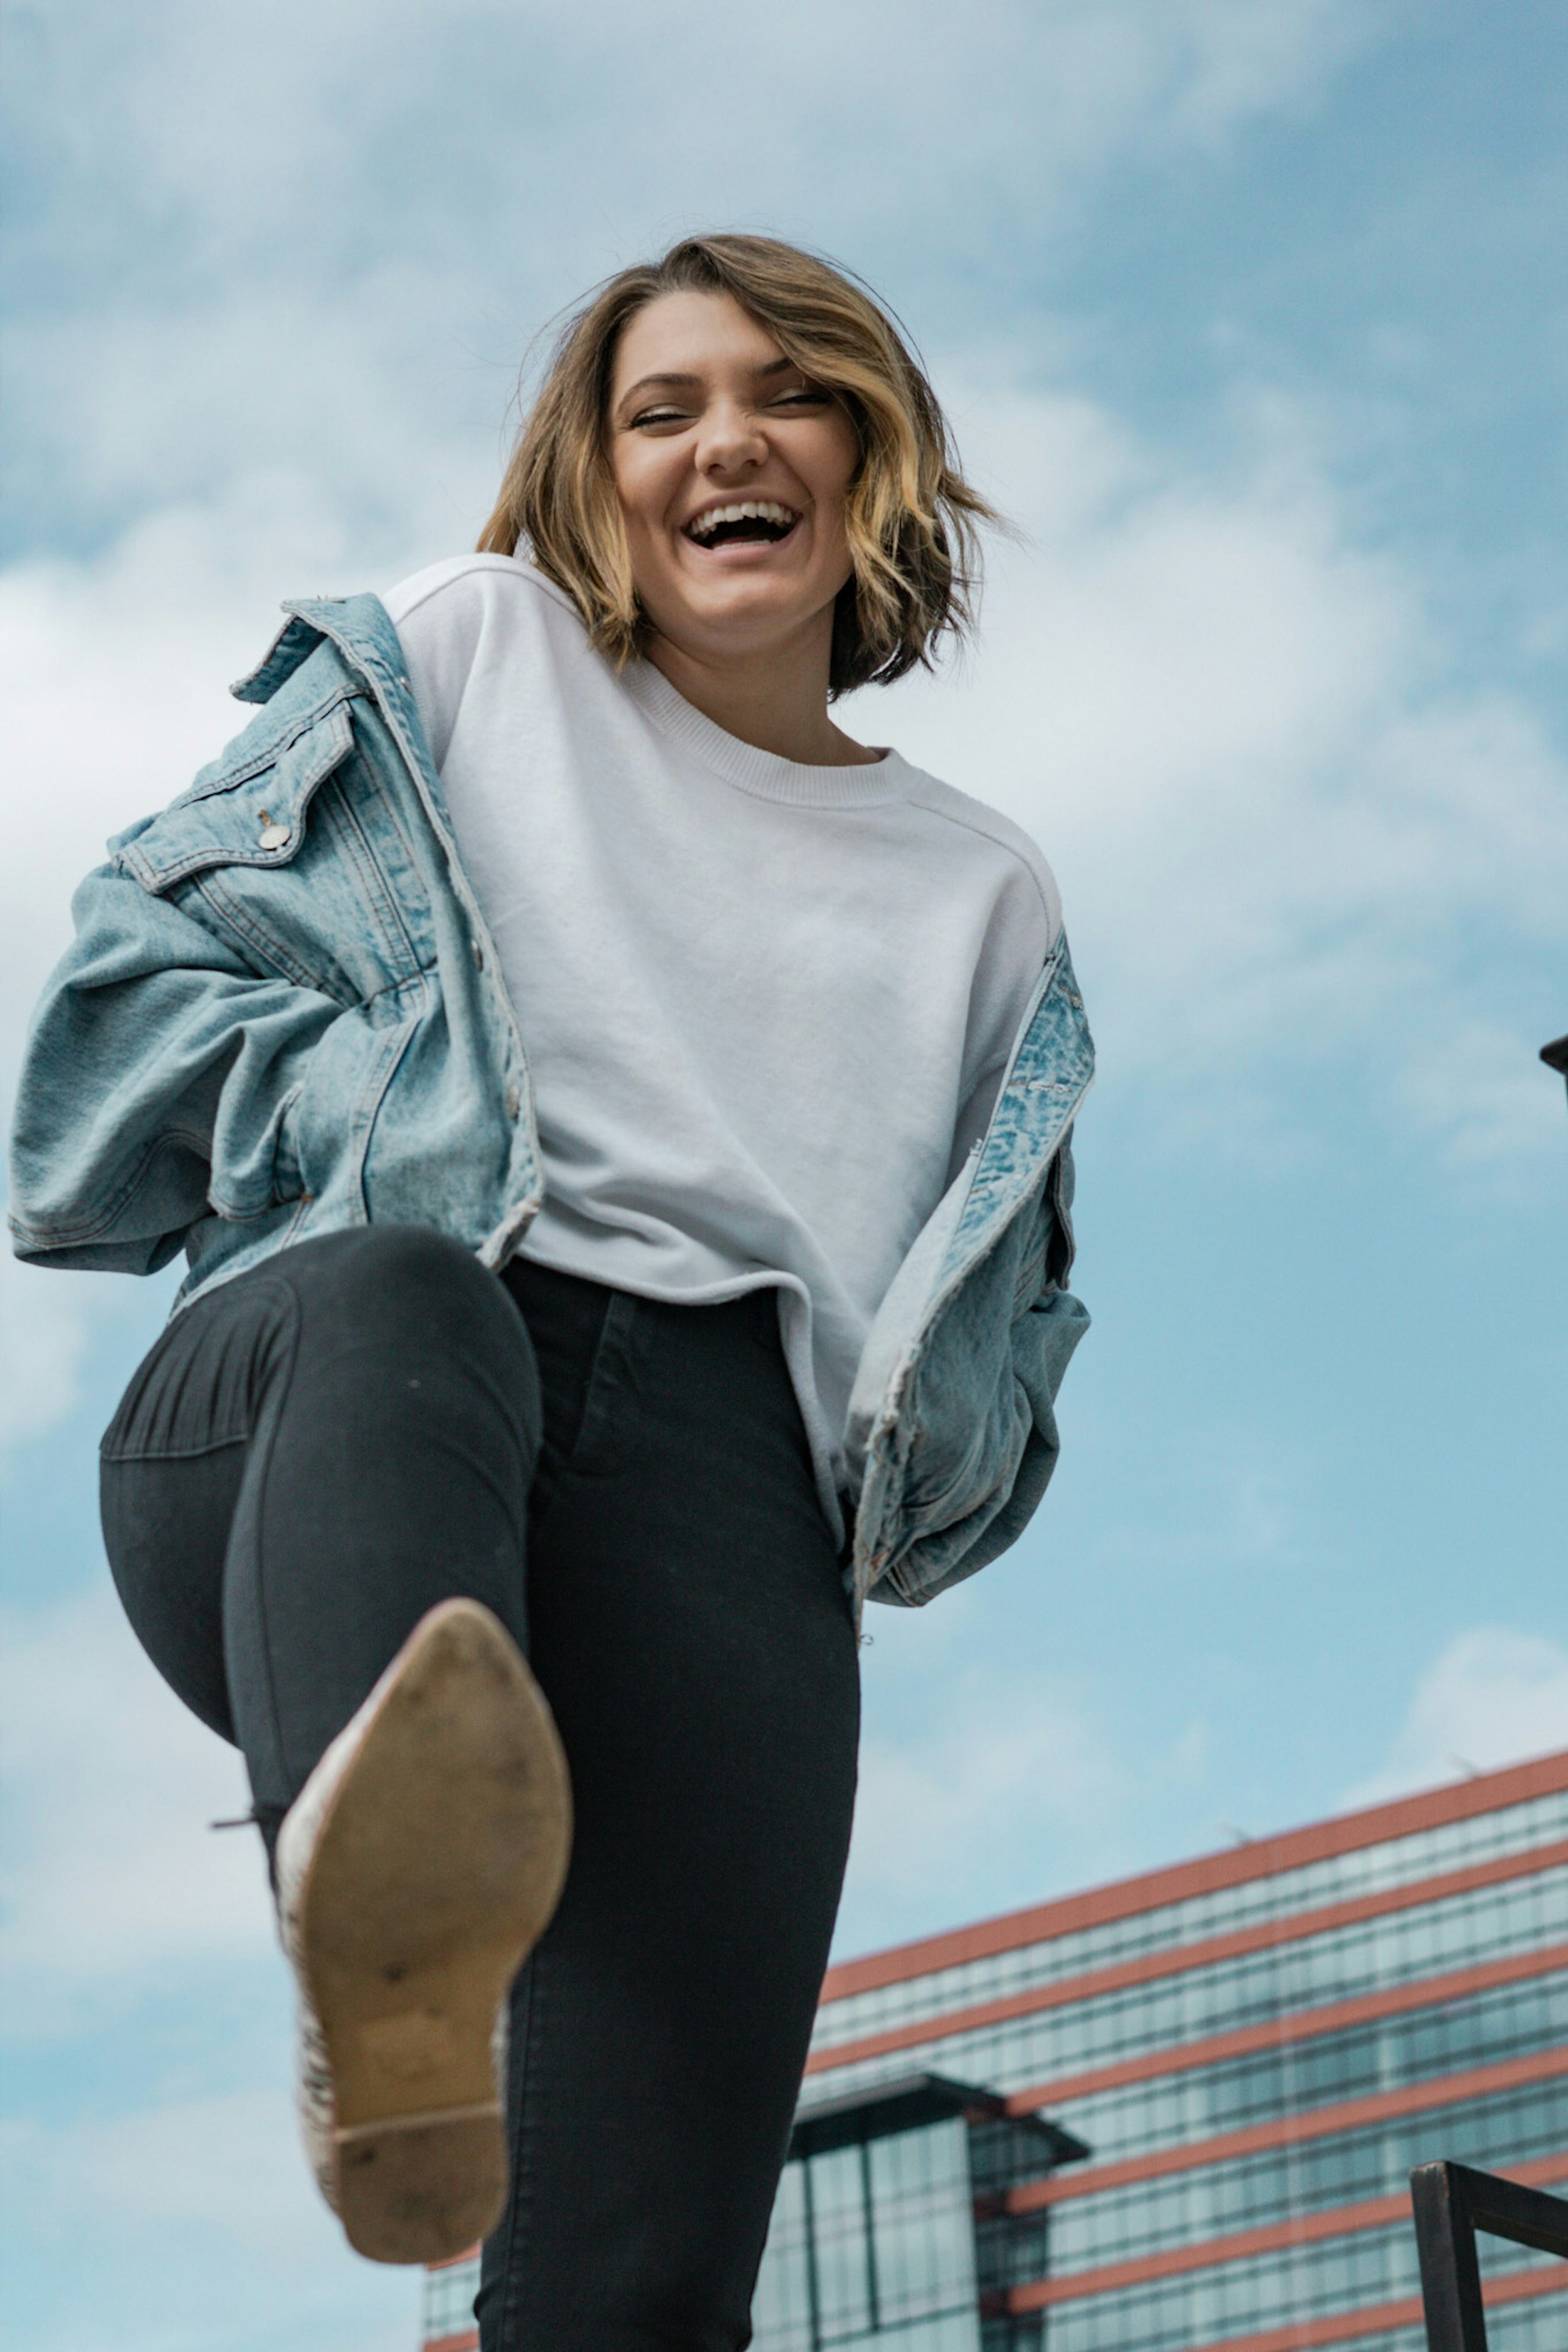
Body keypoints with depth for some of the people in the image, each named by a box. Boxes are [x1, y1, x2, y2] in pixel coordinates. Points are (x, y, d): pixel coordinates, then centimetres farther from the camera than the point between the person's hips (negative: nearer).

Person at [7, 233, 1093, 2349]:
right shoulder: (461, 656, 23)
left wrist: (908, 1480, 7)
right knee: (399, 1298, -43)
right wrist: (409, 1140, -1)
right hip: (311, 1418, -2)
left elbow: (998, 1346, 30)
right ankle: (388, 1953, -73)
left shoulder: (982, 897, 29)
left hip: (715, 1482, 2)